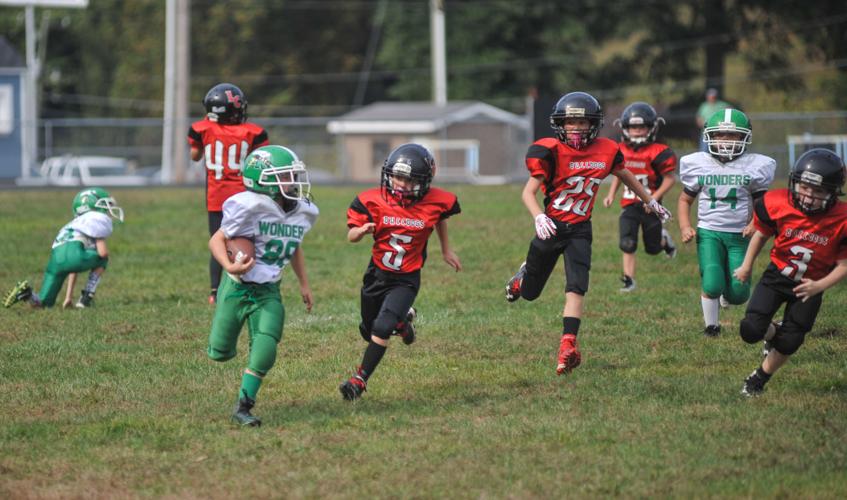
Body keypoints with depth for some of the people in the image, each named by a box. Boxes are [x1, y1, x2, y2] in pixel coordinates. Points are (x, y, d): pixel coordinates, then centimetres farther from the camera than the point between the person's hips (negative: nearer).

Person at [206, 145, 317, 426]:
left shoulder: (304, 213, -3)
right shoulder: (250, 207, -23)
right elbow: (217, 240, -14)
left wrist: (304, 283, 18)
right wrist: (229, 267, -31)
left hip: (268, 292, 4)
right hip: (237, 287, -4)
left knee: (265, 353, -14)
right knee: (221, 353, 6)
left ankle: (242, 408, -1)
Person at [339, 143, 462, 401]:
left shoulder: (435, 202, -14)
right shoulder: (373, 201, -15)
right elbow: (351, 237, -10)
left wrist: (446, 249, 20)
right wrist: (362, 230, -32)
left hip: (406, 280, -3)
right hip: (377, 274, 3)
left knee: (382, 328, -21)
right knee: (369, 331, 19)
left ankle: (360, 380, -7)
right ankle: (404, 319, 51)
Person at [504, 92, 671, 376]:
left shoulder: (606, 151, -2)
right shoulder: (552, 152, -16)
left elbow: (625, 176, 19)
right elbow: (528, 192, -20)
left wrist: (650, 202, 31)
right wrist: (538, 217, -39)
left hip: (579, 230, 2)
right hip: (551, 227, -2)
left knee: (576, 288, -17)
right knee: (530, 293, 12)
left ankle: (568, 346, -23)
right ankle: (522, 277, 49)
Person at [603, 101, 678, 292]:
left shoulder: (658, 153, -15)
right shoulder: (621, 151, 2)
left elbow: (670, 178, -12)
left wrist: (654, 198, -19)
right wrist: (611, 194, 9)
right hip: (629, 205, 3)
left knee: (652, 247, 10)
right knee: (627, 244, -8)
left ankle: (664, 238, 45)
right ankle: (629, 279, 3)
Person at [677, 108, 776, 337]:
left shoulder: (753, 166, 0)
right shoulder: (698, 164, 1)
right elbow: (685, 199, 13)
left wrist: (755, 223, -11)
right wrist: (685, 226, -3)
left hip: (739, 235, 1)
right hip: (708, 232, -1)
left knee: (738, 294, -5)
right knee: (712, 285, -17)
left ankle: (725, 297, 34)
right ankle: (711, 325, 10)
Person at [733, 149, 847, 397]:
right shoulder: (779, 205, -20)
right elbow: (761, 234, 1)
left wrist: (819, 286, -27)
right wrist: (746, 266, 7)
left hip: (809, 286, -1)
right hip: (777, 275, 1)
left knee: (789, 344, 3)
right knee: (751, 330, -11)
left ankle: (759, 379, 29)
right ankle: (772, 332, 25)